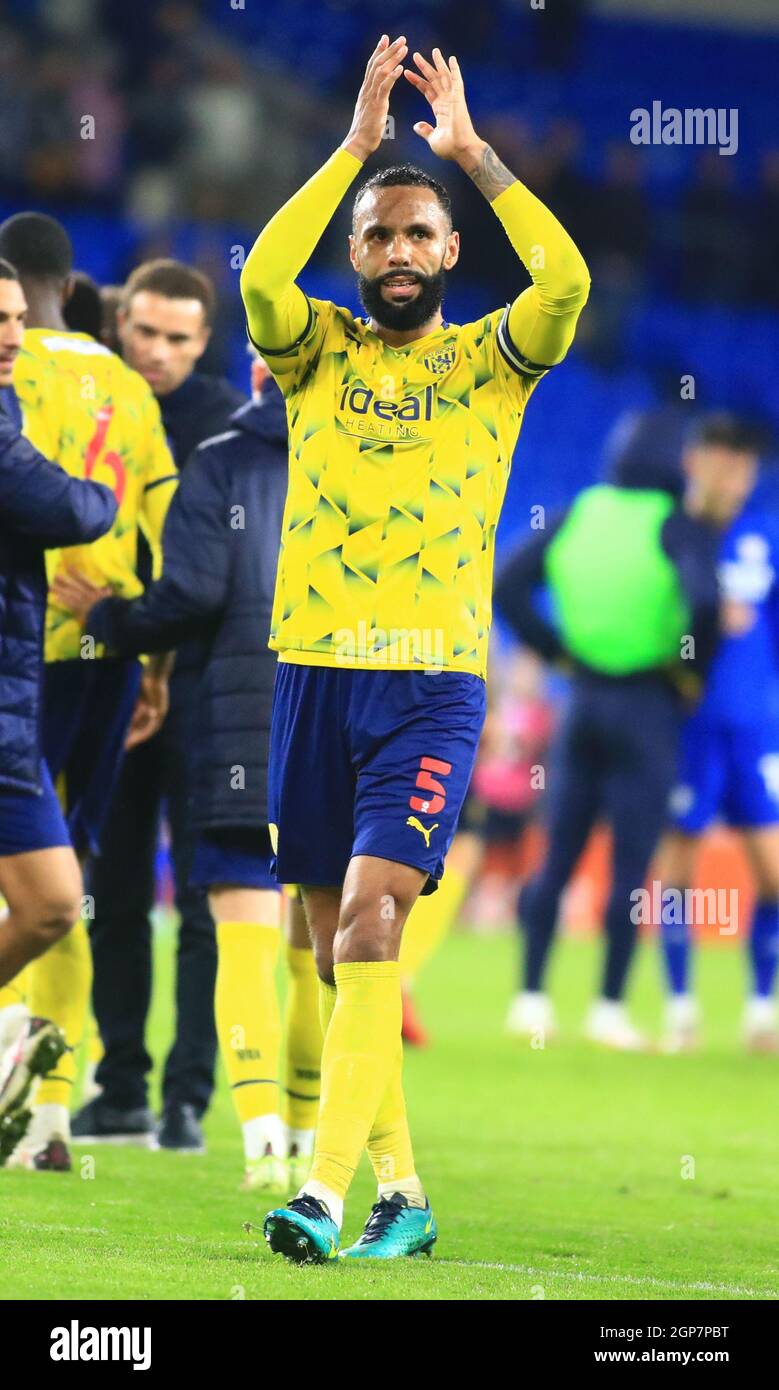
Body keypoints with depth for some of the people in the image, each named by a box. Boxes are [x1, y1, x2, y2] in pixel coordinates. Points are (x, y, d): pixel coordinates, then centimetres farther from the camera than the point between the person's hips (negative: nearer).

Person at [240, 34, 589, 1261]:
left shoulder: (489, 360, 6)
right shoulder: (318, 350, 9)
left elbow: (567, 282, -14)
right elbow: (262, 279, -12)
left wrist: (469, 149, -9)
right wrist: (357, 143, -13)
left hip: (435, 678, -3)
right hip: (315, 668, 3)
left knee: (370, 915, -18)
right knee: (339, 949, 6)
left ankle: (327, 1188, -24)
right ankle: (402, 1192, 18)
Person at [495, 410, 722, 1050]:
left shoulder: (577, 515, 3)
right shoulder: (678, 527, -11)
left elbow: (509, 585, 2)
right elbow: (704, 599, -27)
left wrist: (557, 651, 8)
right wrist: (692, 667, -10)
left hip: (584, 701, 4)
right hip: (647, 708, -4)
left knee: (558, 858, 12)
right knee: (631, 866, 2)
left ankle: (532, 997, 11)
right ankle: (610, 1007, 2)